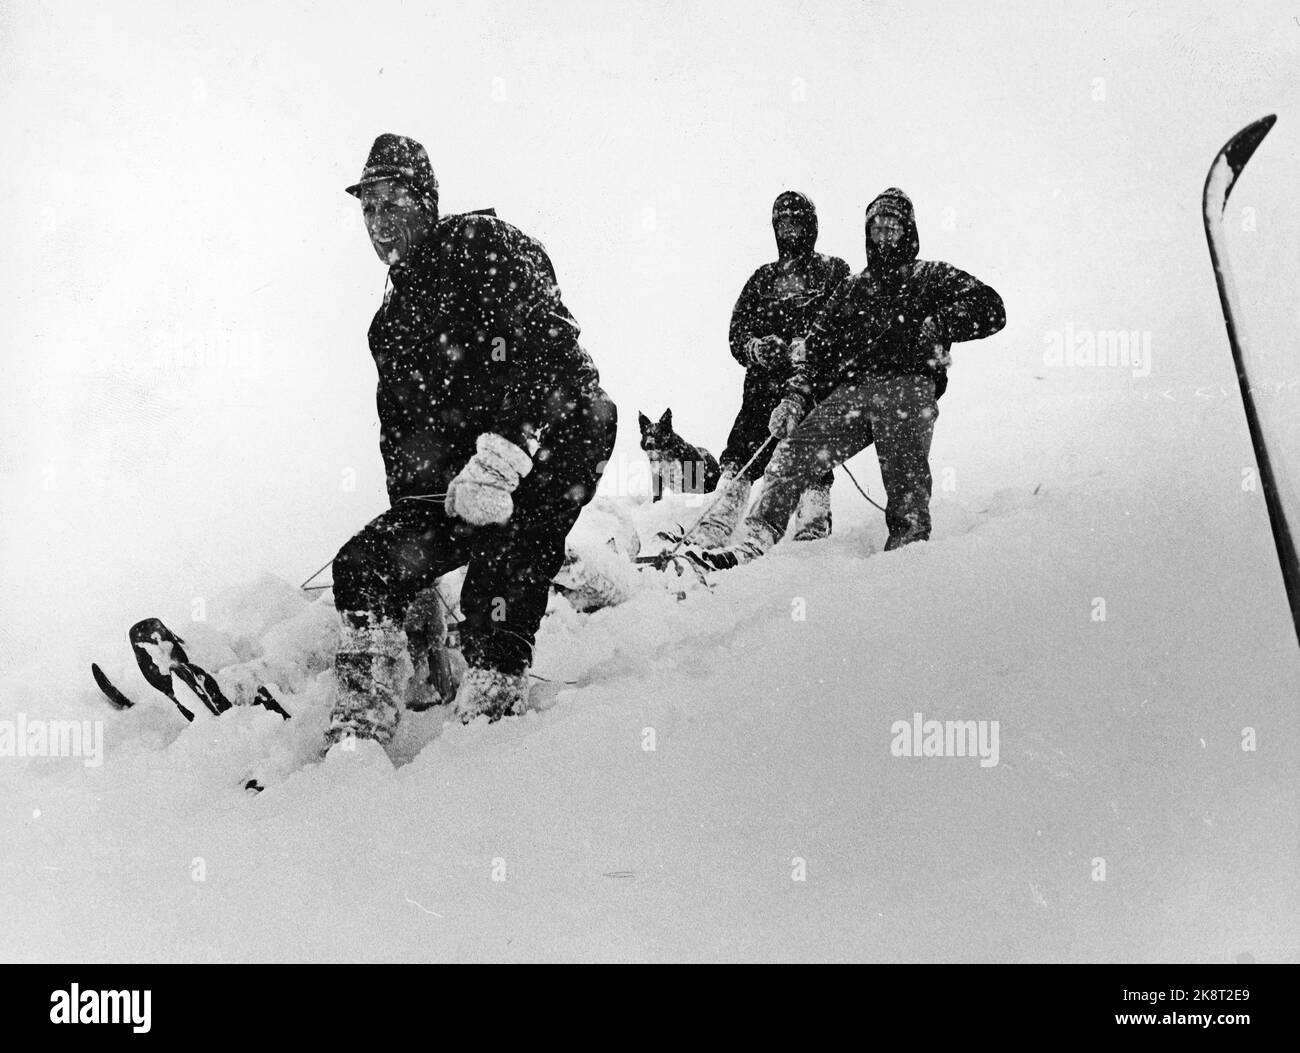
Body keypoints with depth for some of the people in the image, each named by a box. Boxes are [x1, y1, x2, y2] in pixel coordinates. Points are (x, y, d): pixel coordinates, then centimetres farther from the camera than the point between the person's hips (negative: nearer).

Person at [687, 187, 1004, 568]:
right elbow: (819, 344, 22)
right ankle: (755, 539, -23)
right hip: (850, 390, 3)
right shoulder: (852, 290, 31)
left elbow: (990, 308, 7)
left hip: (907, 384, -3)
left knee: (904, 472, -25)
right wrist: (796, 396, 6)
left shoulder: (931, 276, 20)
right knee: (795, 449, -16)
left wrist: (936, 326, -8)